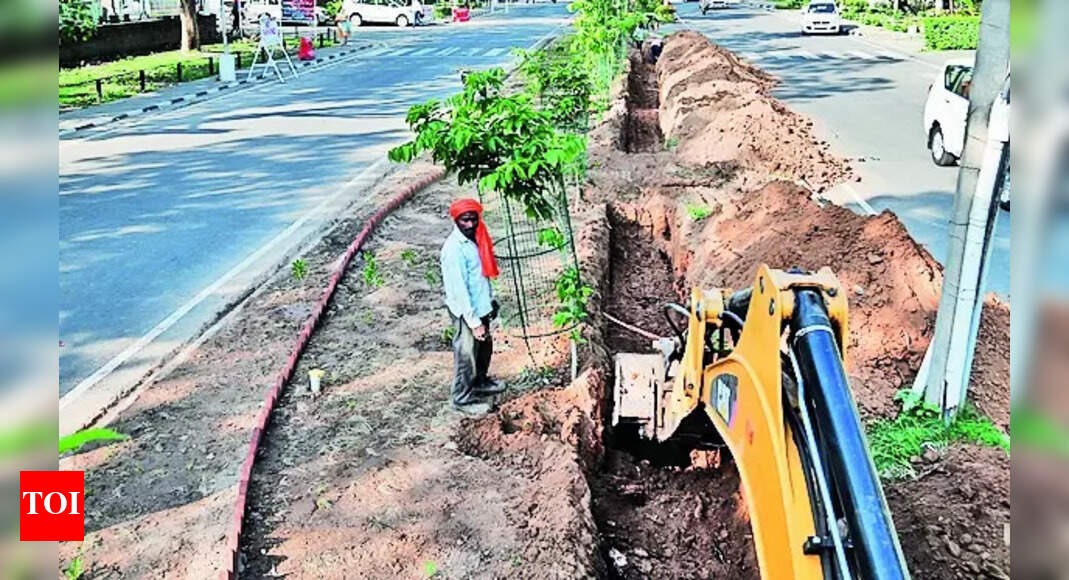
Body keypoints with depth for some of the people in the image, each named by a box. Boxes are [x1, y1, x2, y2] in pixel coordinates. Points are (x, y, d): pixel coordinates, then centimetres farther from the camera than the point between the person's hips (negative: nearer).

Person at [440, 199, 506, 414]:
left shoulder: (474, 238, 1)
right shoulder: (454, 249, -26)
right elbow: (459, 289, -26)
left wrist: (490, 299, 18)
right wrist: (474, 321, -24)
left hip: (480, 306, 9)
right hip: (466, 312, -9)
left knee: (484, 348, 25)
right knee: (466, 354, 7)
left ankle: (480, 382, 47)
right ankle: (463, 398, 25)